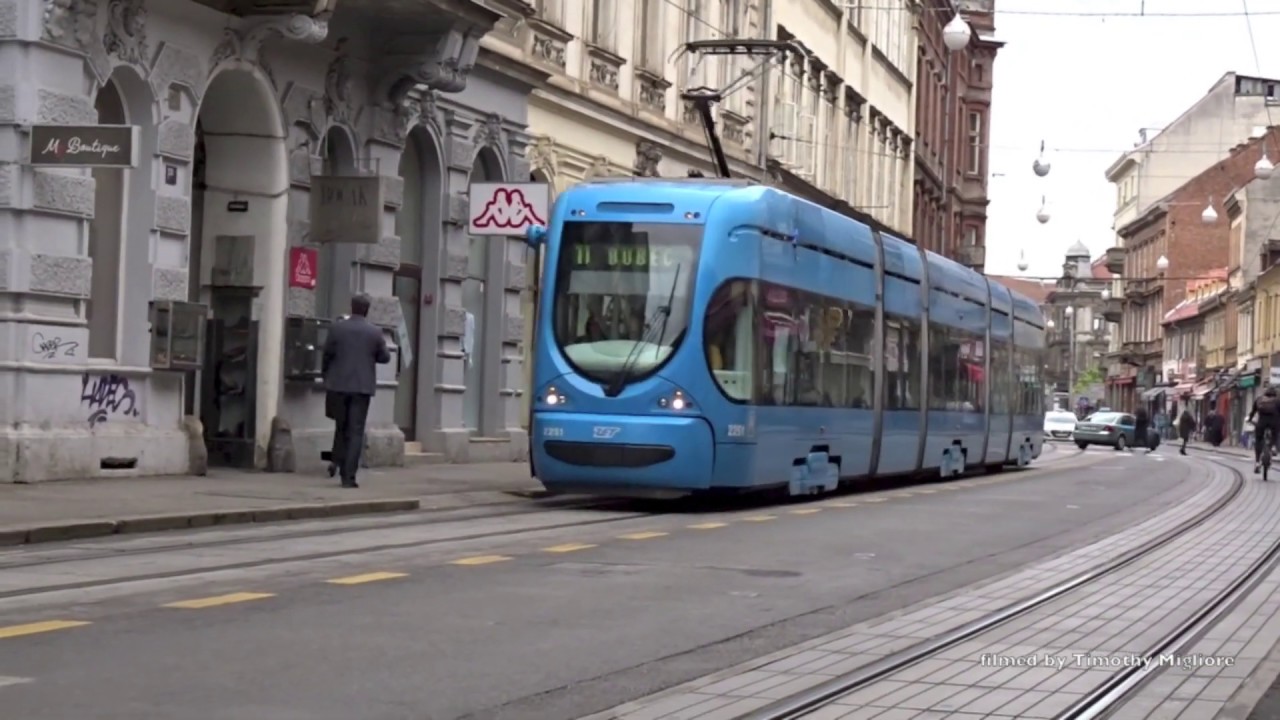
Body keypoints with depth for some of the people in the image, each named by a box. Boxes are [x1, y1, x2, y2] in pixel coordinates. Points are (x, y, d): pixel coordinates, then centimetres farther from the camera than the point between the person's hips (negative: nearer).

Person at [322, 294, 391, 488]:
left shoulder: (336, 328, -3)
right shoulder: (375, 332, -4)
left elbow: (327, 354, 2)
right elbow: (385, 357, 5)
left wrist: (325, 374, 19)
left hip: (338, 384, 1)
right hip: (362, 386, -1)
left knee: (341, 426, 22)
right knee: (355, 431, -1)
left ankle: (337, 461, 9)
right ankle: (348, 476, -6)